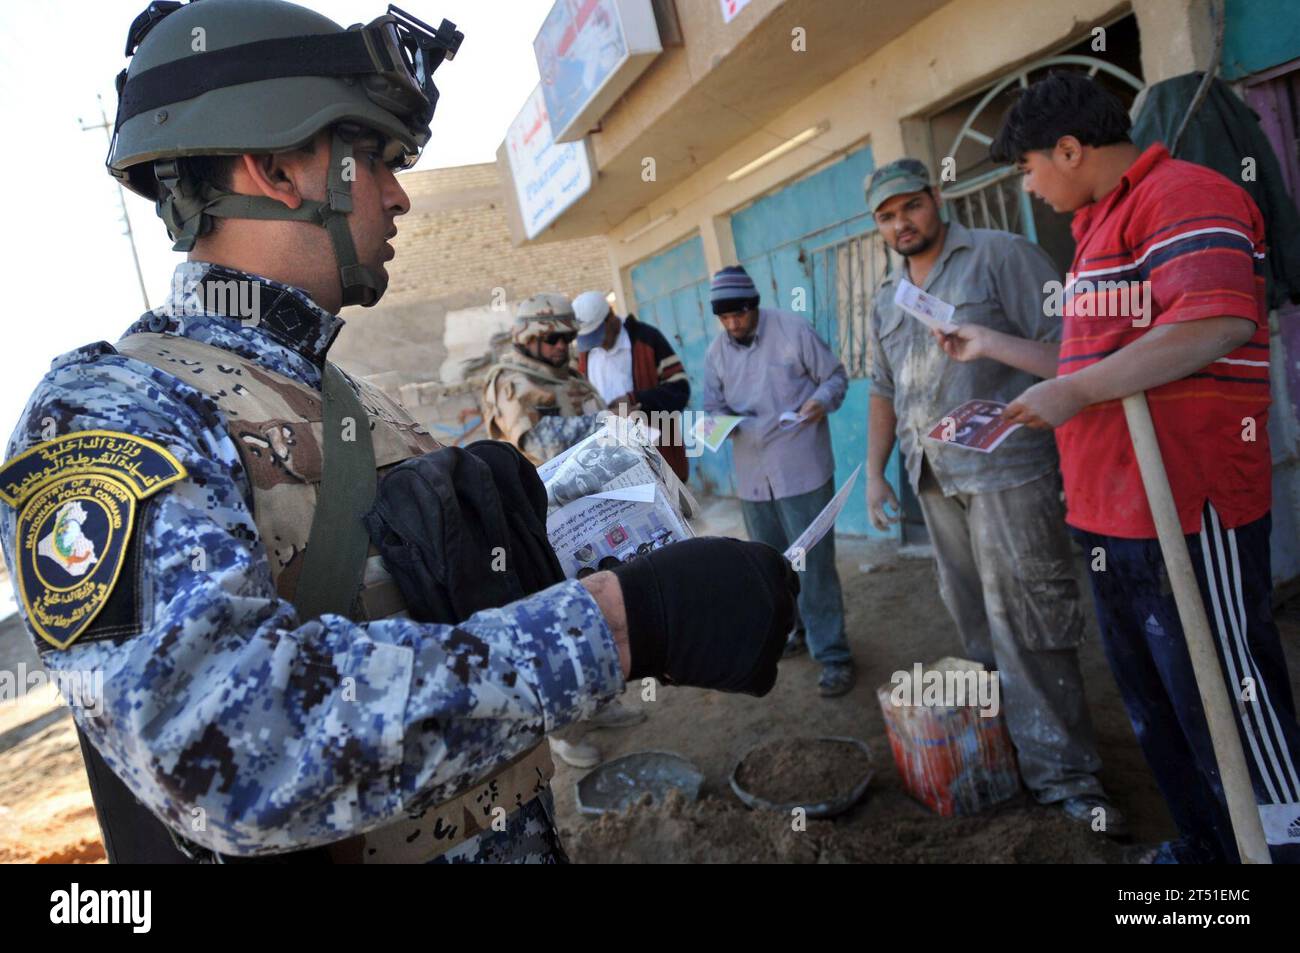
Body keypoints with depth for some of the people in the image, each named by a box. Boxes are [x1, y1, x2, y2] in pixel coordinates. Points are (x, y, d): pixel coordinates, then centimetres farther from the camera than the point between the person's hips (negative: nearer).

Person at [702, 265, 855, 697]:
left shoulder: (793, 329, -8)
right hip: (752, 474, 6)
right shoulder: (717, 351, 5)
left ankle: (833, 654, 4)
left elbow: (835, 376, -2)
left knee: (813, 562, -6)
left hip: (802, 468, -6)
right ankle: (802, 627, 39)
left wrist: (821, 400, -22)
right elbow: (714, 406, 9)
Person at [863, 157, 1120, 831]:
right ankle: (1002, 735, 27)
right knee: (976, 623, 13)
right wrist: (874, 472, 16)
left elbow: (1061, 345, -8)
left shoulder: (998, 255, -1)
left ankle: (1060, 771, 4)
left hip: (1006, 469, -6)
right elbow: (883, 391, 22)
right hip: (934, 477, 6)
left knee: (1025, 622, -6)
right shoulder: (886, 298, 18)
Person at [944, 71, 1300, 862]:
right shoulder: (1104, 225, 21)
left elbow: (1219, 322, -26)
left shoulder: (1183, 196, -10)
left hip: (1186, 509, -10)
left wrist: (1073, 393, -25)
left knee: (1229, 708, 0)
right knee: (1156, 708, 19)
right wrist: (993, 346, 29)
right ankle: (1205, 848, 34)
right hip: (1113, 516, 10)